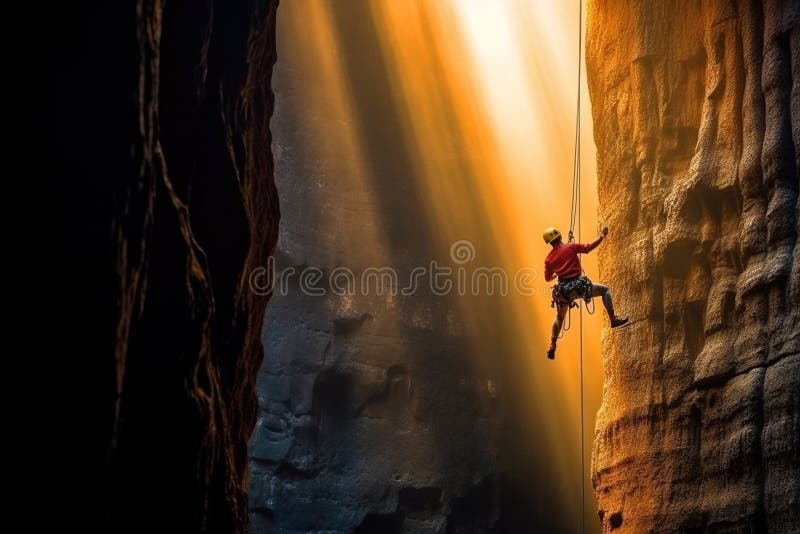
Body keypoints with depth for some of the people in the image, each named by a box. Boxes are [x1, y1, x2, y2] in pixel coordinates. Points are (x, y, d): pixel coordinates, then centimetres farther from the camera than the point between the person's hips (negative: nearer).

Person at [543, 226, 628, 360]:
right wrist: (602, 236, 7)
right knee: (605, 290, 13)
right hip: (578, 285, -4)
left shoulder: (549, 258, 10)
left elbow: (548, 278, 20)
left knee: (559, 318, 23)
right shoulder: (570, 247, -2)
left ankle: (552, 347, 22)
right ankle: (613, 319, -1)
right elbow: (589, 247, -6)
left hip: (563, 290, 4)